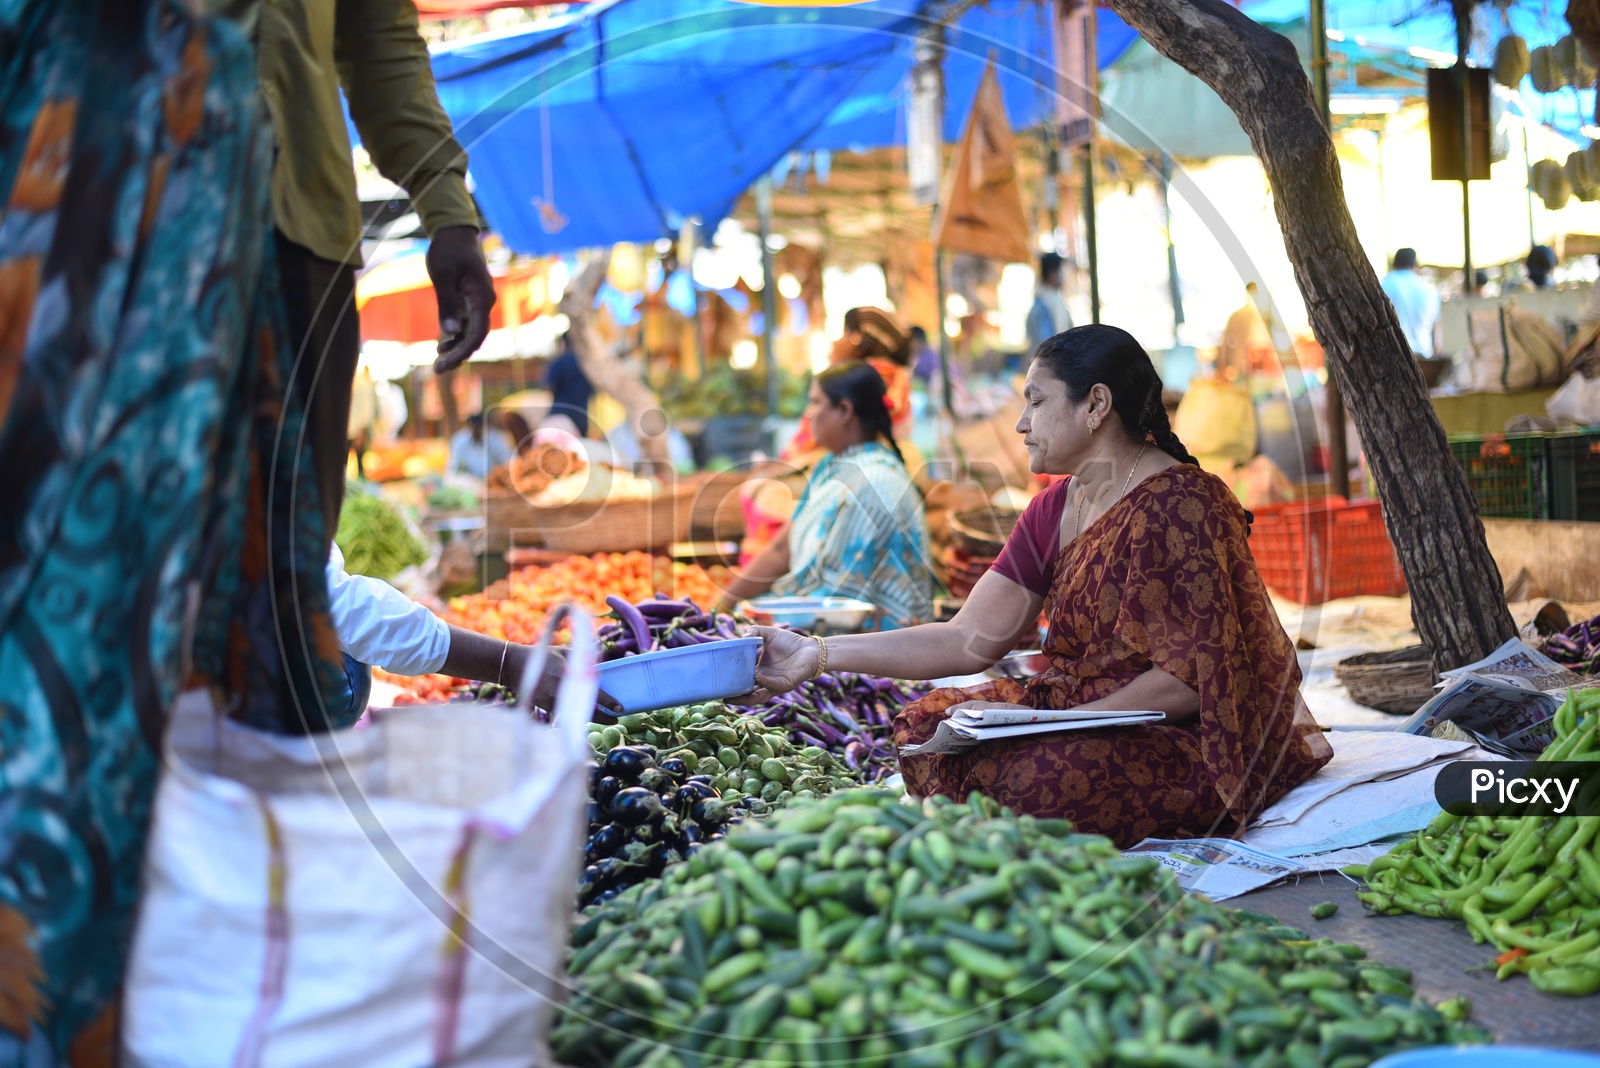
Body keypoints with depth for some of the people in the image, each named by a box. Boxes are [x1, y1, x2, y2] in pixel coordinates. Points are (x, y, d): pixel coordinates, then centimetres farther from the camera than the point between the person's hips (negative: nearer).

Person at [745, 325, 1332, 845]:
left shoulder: (1181, 505, -17)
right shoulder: (1052, 511, 9)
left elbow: (1186, 680, -20)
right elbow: (971, 641, 2)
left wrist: (1050, 725, -22)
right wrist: (819, 653, -4)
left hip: (1194, 744, -8)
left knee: (1022, 776, -31)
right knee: (926, 725, -5)